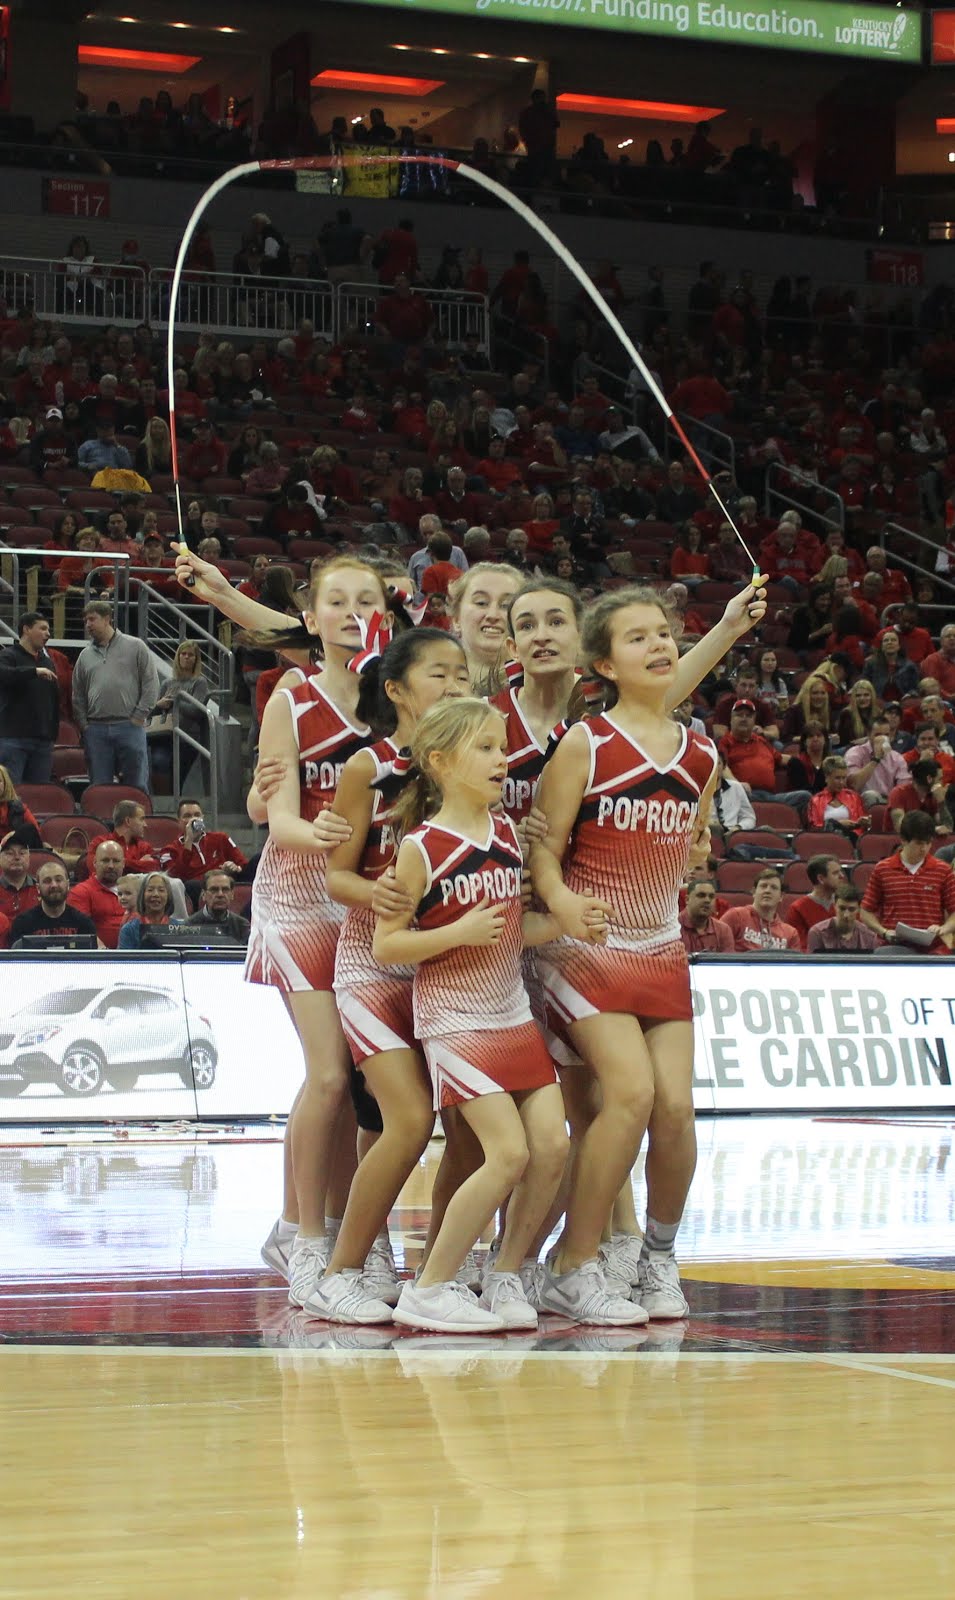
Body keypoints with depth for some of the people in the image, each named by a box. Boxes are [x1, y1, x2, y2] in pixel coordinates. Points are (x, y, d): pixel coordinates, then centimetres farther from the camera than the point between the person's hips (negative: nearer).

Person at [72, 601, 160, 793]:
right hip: (96, 730, 3)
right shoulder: (86, 655, 15)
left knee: (136, 785, -2)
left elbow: (151, 684, 0)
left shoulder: (135, 647, 4)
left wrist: (138, 716, -6)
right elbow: (78, 696, 17)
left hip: (129, 727, -3)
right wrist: (83, 724, 6)